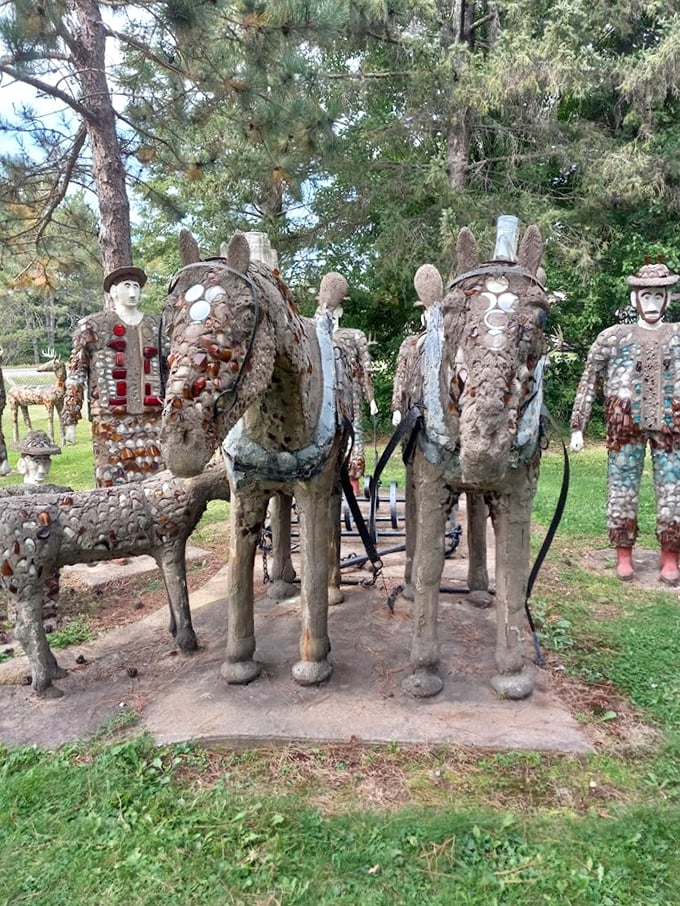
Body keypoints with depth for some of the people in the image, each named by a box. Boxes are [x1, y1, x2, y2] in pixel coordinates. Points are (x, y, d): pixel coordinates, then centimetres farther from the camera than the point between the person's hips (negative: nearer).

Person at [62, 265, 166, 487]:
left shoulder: (156, 326, 14)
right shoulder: (93, 326, 6)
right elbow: (76, 372, 4)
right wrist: (70, 419, -3)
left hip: (151, 417, 3)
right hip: (109, 418, -2)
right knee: (112, 483, -1)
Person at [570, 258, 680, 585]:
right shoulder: (612, 337, 3)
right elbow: (588, 383, 3)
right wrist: (577, 427, -3)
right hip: (625, 424, -2)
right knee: (622, 494, 4)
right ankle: (623, 556, 18)